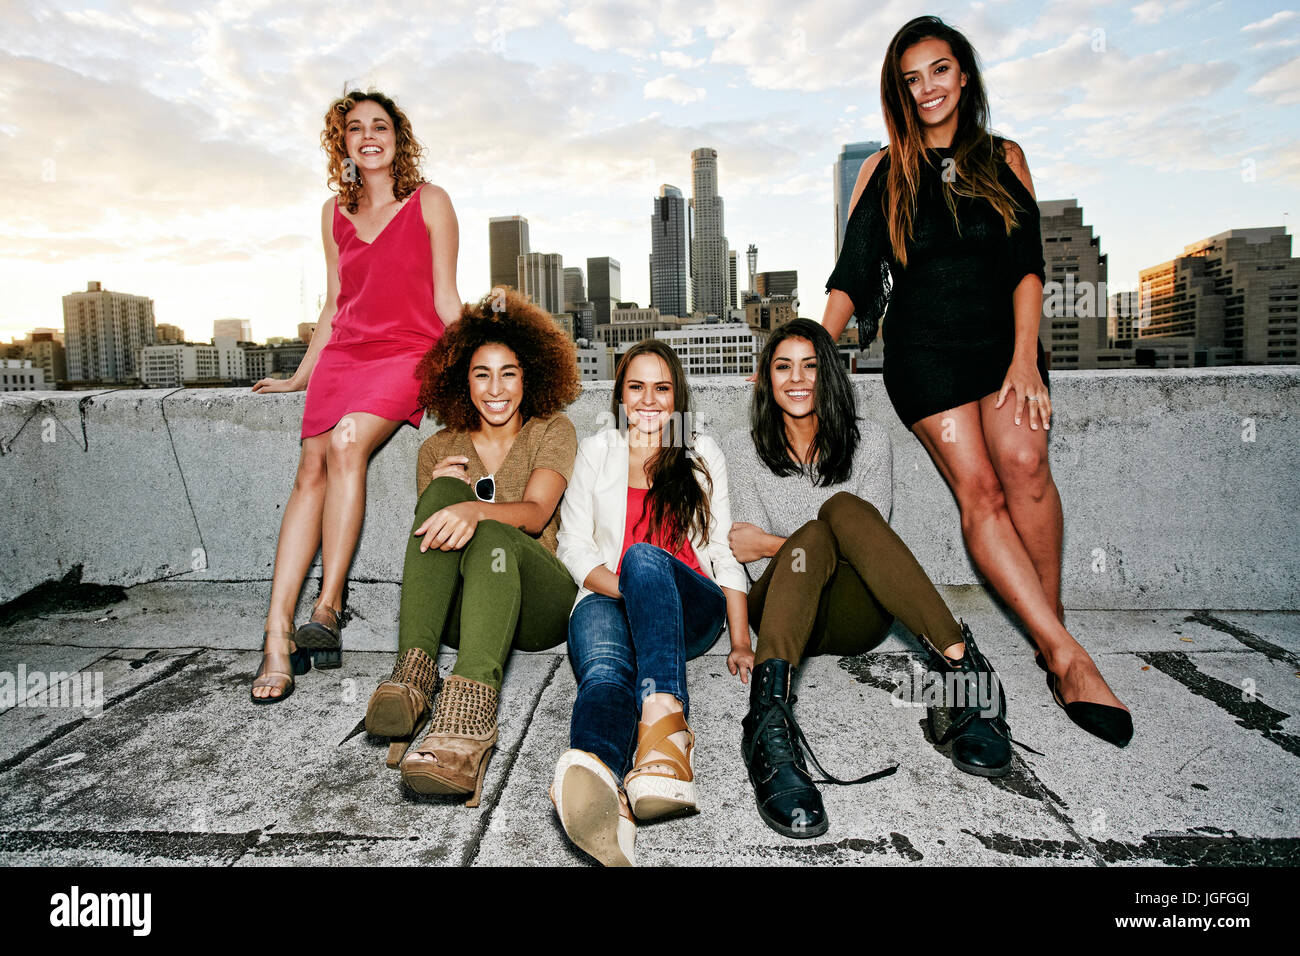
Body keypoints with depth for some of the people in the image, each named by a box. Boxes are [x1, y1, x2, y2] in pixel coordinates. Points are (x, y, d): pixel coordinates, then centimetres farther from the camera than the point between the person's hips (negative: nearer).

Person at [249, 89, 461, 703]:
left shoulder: (429, 203, 7)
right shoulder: (335, 213, 18)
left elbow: (446, 299, 4)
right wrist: (300, 376, 21)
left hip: (409, 353, -4)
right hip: (344, 351, 4)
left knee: (346, 444, -31)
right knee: (312, 468, -17)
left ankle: (328, 609, -25)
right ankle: (278, 634, -23)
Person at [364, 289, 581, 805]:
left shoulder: (553, 431, 8)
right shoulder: (439, 449, 16)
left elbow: (536, 513, -11)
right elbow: (426, 533, 11)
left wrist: (475, 511, -33)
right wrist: (441, 492, -10)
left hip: (539, 601, -2)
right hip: (458, 607, 2)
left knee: (491, 535, -34)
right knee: (445, 491, -23)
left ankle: (469, 713, -57)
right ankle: (414, 672, -40)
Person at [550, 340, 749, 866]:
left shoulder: (702, 453, 16)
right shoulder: (595, 451, 15)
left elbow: (725, 549, 10)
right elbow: (575, 546, 8)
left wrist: (741, 643, 0)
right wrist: (628, 589, -11)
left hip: (692, 606, 0)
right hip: (608, 599, 0)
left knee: (644, 556, -35)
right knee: (604, 669, -36)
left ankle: (661, 727, -56)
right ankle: (602, 787, -68)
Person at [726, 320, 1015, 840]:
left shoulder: (869, 441, 6)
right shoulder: (743, 451, 6)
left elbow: (867, 543, -2)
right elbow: (755, 561, 1)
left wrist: (773, 544, -7)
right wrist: (805, 545, -15)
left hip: (856, 615, 1)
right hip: (779, 611, 0)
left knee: (843, 508, -29)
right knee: (816, 532, -34)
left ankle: (960, 665, -38)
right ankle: (770, 716, -57)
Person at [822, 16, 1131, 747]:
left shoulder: (1004, 158, 14)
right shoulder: (886, 171, 11)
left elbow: (1027, 265, 6)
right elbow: (852, 274, 7)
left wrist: (1025, 358, -7)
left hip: (1002, 337, 2)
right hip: (923, 348, -1)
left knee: (1023, 462, -25)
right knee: (977, 486, -20)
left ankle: (1054, 627, -11)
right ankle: (1066, 655, -20)